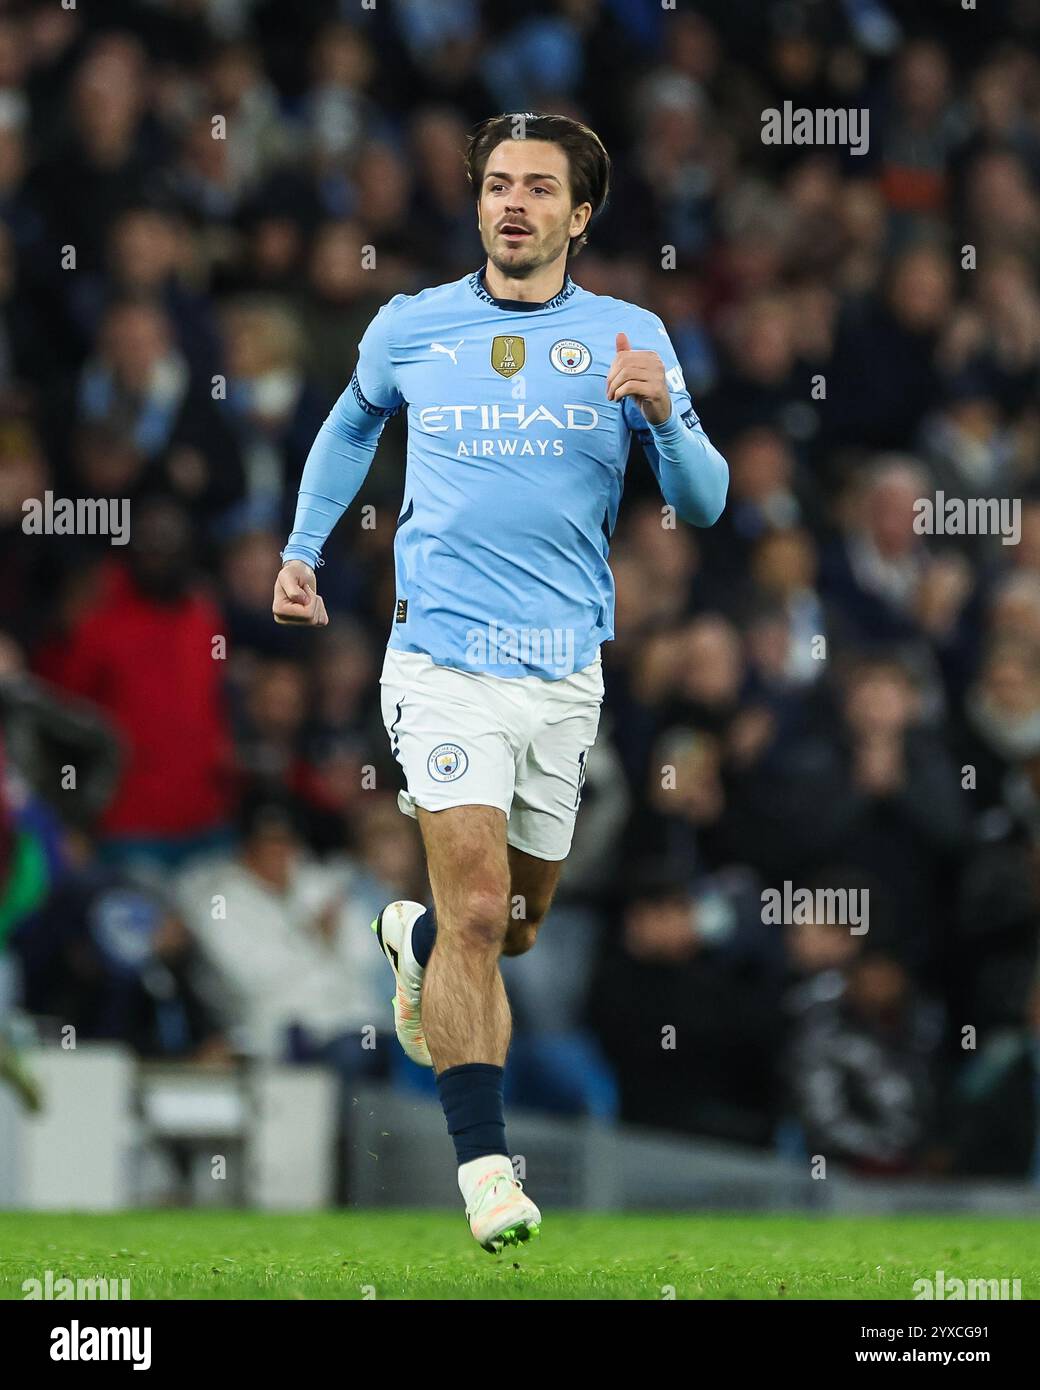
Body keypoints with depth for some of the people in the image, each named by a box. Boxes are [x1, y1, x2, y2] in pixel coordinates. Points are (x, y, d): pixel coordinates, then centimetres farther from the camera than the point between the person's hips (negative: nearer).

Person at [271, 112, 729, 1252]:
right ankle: (484, 1167, -13)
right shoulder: (409, 328, 4)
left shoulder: (629, 338, 2)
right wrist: (301, 548, 21)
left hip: (566, 670, 2)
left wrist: (660, 412, -19)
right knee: (478, 911, -17)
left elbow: (703, 503, -1)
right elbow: (351, 425, 26)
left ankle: (414, 942, 51)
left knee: (514, 922, 16)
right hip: (442, 658, -2)